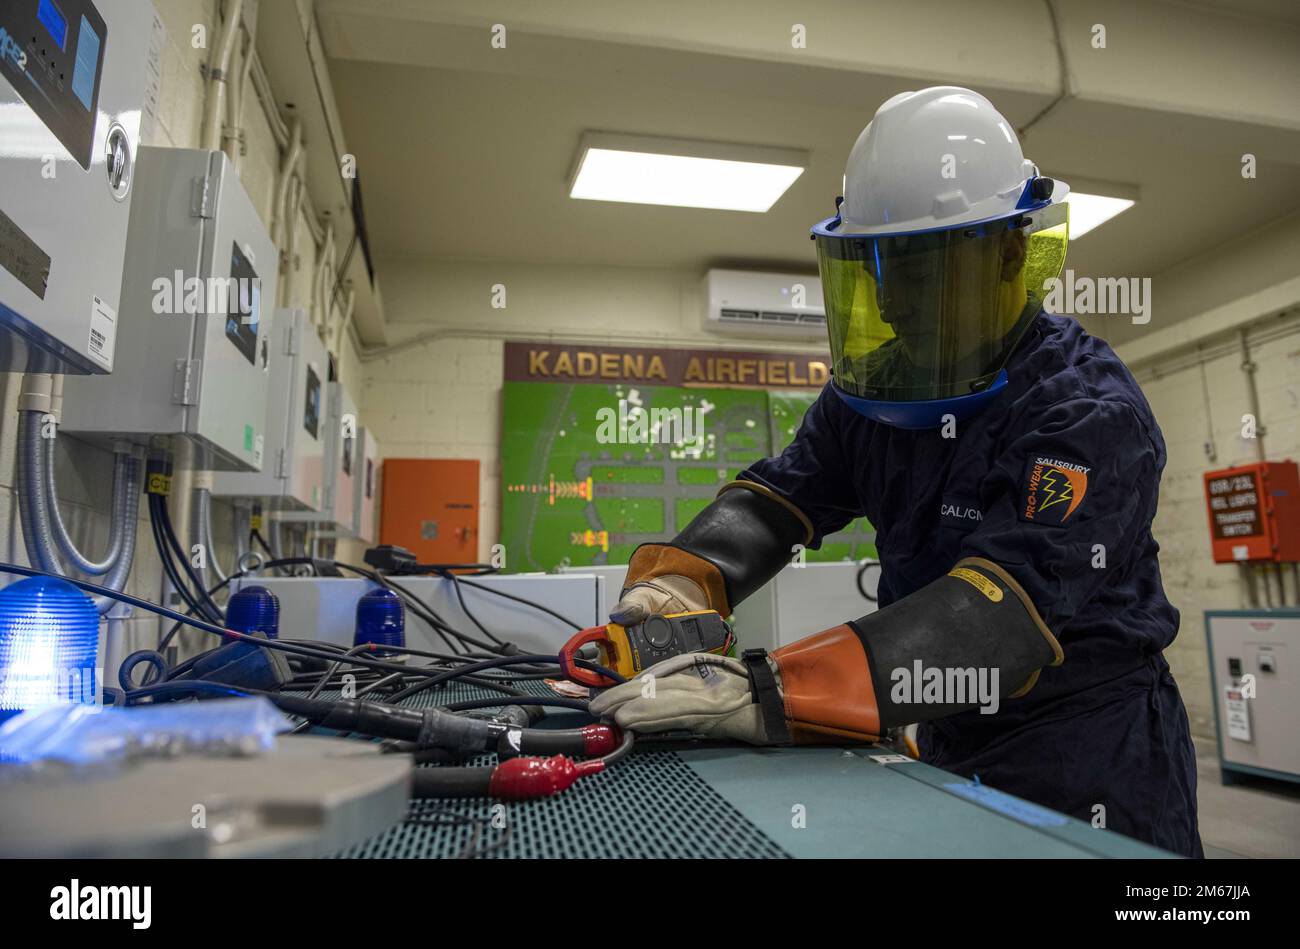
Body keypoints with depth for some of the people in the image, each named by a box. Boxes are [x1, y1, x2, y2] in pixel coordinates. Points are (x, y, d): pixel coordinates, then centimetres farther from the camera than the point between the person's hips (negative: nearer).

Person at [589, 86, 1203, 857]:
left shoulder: (1088, 414, -24)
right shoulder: (874, 390, -2)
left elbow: (1009, 616, -36)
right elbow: (781, 496, -6)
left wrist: (769, 696, -47)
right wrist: (679, 580, -27)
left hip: (1089, 770, -5)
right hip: (955, 748, 6)